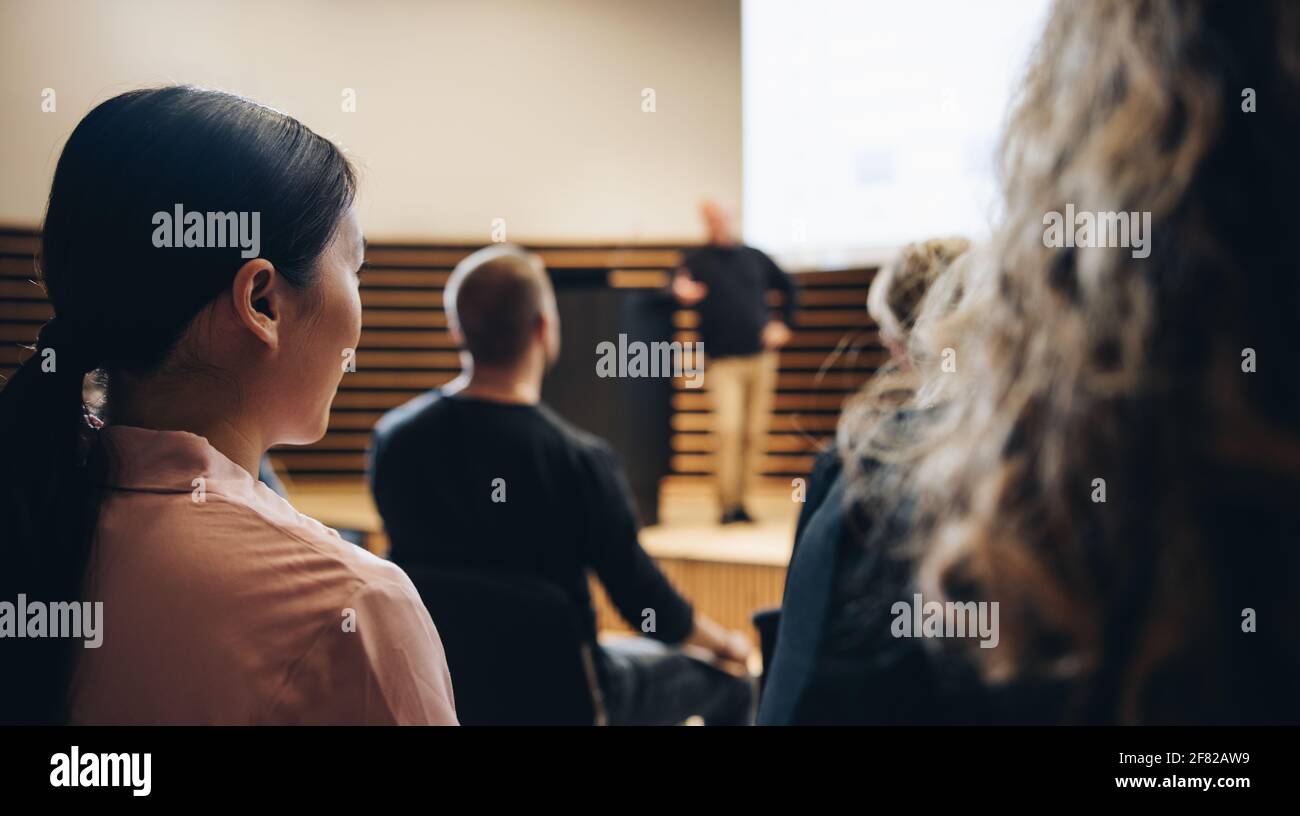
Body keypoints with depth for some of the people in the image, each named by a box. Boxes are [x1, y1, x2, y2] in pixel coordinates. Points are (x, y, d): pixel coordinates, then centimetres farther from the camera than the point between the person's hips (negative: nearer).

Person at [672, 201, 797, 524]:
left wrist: (784, 324, 11)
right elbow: (680, 287, -16)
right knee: (729, 431, -15)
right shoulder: (697, 261, 1)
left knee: (755, 435, 4)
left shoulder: (754, 257, 11)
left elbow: (789, 287, 23)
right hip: (723, 361, -4)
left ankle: (741, 500, 14)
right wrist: (681, 293, -39)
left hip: (761, 357, 4)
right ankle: (728, 505, -10)